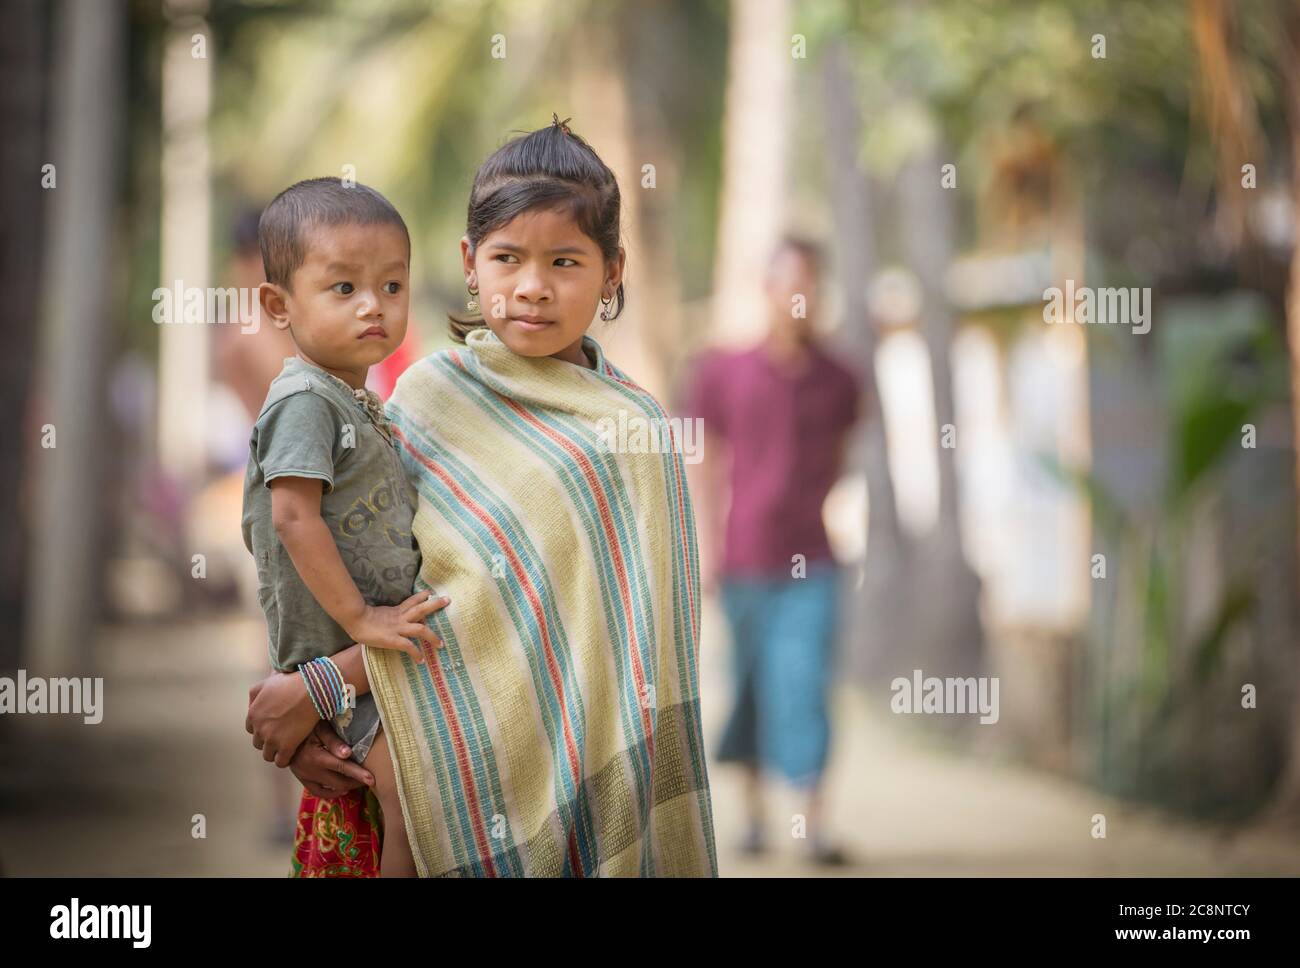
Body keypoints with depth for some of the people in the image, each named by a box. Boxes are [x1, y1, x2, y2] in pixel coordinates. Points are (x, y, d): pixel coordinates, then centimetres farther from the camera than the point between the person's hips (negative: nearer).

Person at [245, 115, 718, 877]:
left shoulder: (627, 428, -8)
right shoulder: (428, 395, 2)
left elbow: (520, 599, -16)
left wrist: (315, 689, -19)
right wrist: (304, 725, -11)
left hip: (580, 754, -2)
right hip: (460, 754, 2)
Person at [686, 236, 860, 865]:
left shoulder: (836, 381, 3)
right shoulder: (723, 372, 0)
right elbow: (708, 464, 4)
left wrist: (810, 507, 10)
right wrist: (710, 547, 1)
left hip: (811, 560, 0)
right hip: (744, 552, 0)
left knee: (806, 684, -9)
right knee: (750, 680, 10)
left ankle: (813, 821, -12)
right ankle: (753, 808, 25)